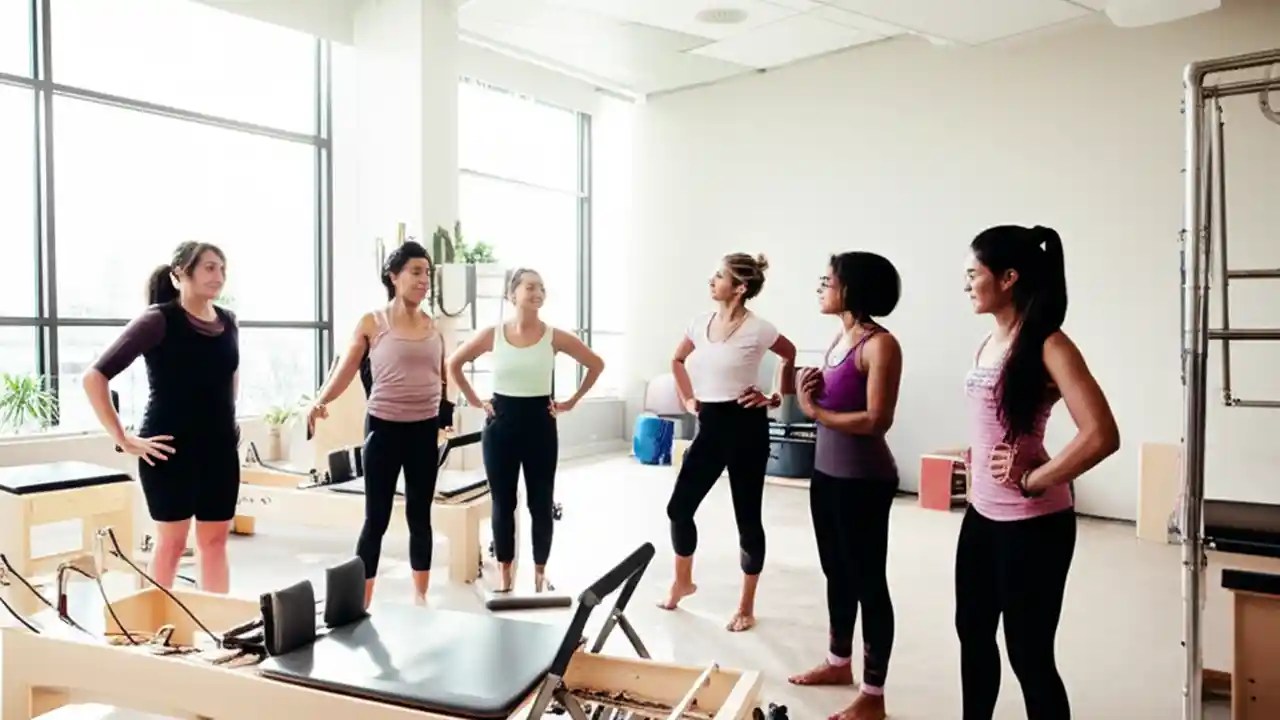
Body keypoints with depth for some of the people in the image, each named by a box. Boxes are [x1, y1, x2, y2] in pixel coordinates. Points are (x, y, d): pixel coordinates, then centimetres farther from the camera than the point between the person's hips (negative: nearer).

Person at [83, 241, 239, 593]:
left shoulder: (228, 321, 7)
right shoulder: (158, 319, -11)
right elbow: (94, 377, -13)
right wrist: (123, 439, -14)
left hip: (220, 447, 5)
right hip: (171, 447, -5)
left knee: (216, 540, 10)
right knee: (172, 541, 4)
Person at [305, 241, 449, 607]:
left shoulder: (434, 326, 6)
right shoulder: (372, 323, -5)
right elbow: (345, 370, -5)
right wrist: (320, 401, -20)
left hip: (425, 428, 4)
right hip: (384, 426, -3)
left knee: (420, 514, 13)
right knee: (376, 518, 1)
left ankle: (420, 595, 25)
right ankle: (362, 601, 13)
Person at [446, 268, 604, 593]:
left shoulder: (555, 336, -5)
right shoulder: (492, 334, -3)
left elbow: (596, 364, 3)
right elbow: (453, 363, 9)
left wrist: (571, 401, 2)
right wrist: (475, 401, 5)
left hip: (540, 423, 0)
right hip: (501, 424, 1)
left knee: (541, 503, 6)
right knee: (502, 502, 8)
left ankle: (540, 573, 21)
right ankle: (505, 573, 22)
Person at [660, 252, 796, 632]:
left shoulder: (758, 329, -12)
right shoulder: (701, 322, 4)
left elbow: (790, 357, 5)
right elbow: (678, 360, 21)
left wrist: (779, 397, 0)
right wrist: (688, 399, 12)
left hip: (745, 426, -5)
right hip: (710, 426, 5)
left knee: (747, 517, 4)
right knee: (679, 507, 6)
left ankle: (746, 606, 20)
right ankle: (682, 581, 31)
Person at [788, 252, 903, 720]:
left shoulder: (880, 344, -15)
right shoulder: (839, 339, 11)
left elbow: (877, 421, -22)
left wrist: (816, 411, -14)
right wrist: (808, 396, -3)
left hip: (863, 480, -9)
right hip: (826, 471, 9)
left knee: (867, 582, 1)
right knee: (837, 573, 20)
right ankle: (839, 662, 38)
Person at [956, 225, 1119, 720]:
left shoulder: (1047, 346, -17)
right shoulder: (991, 342, 7)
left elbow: (1101, 435, -26)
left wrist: (1034, 481, -19)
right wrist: (972, 457, 8)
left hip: (1032, 524, -8)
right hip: (982, 515, 9)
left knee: (1029, 654, 3)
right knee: (973, 631, 20)